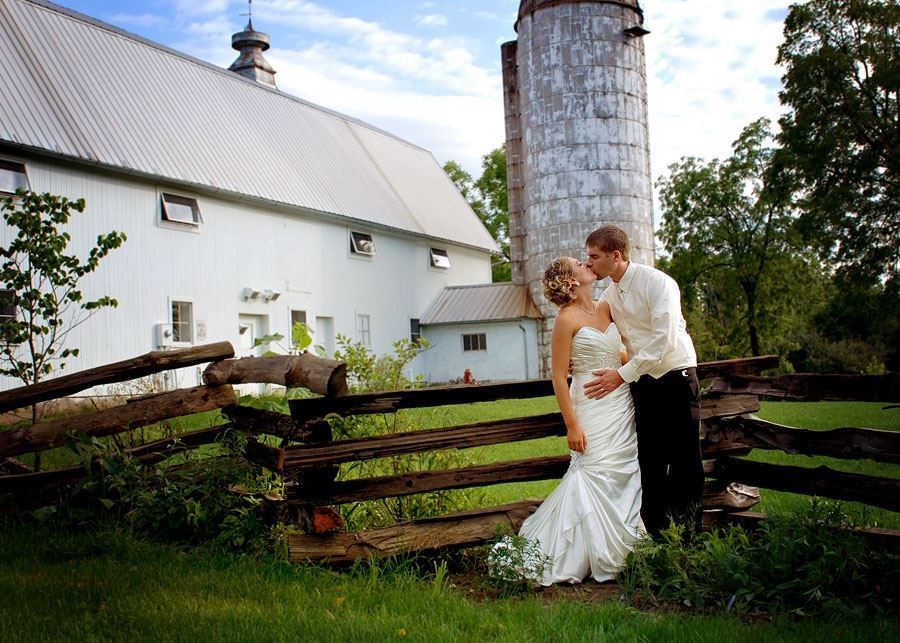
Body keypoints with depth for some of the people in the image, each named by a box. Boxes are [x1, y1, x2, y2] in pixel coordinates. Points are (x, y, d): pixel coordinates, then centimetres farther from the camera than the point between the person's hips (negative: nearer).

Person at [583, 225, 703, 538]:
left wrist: (622, 375, -21)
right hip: (642, 383, 6)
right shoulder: (609, 295, 6)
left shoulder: (657, 282, -15)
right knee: (650, 464, 7)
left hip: (675, 378, -6)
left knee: (685, 461, -2)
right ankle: (656, 538, 16)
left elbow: (664, 340, -23)